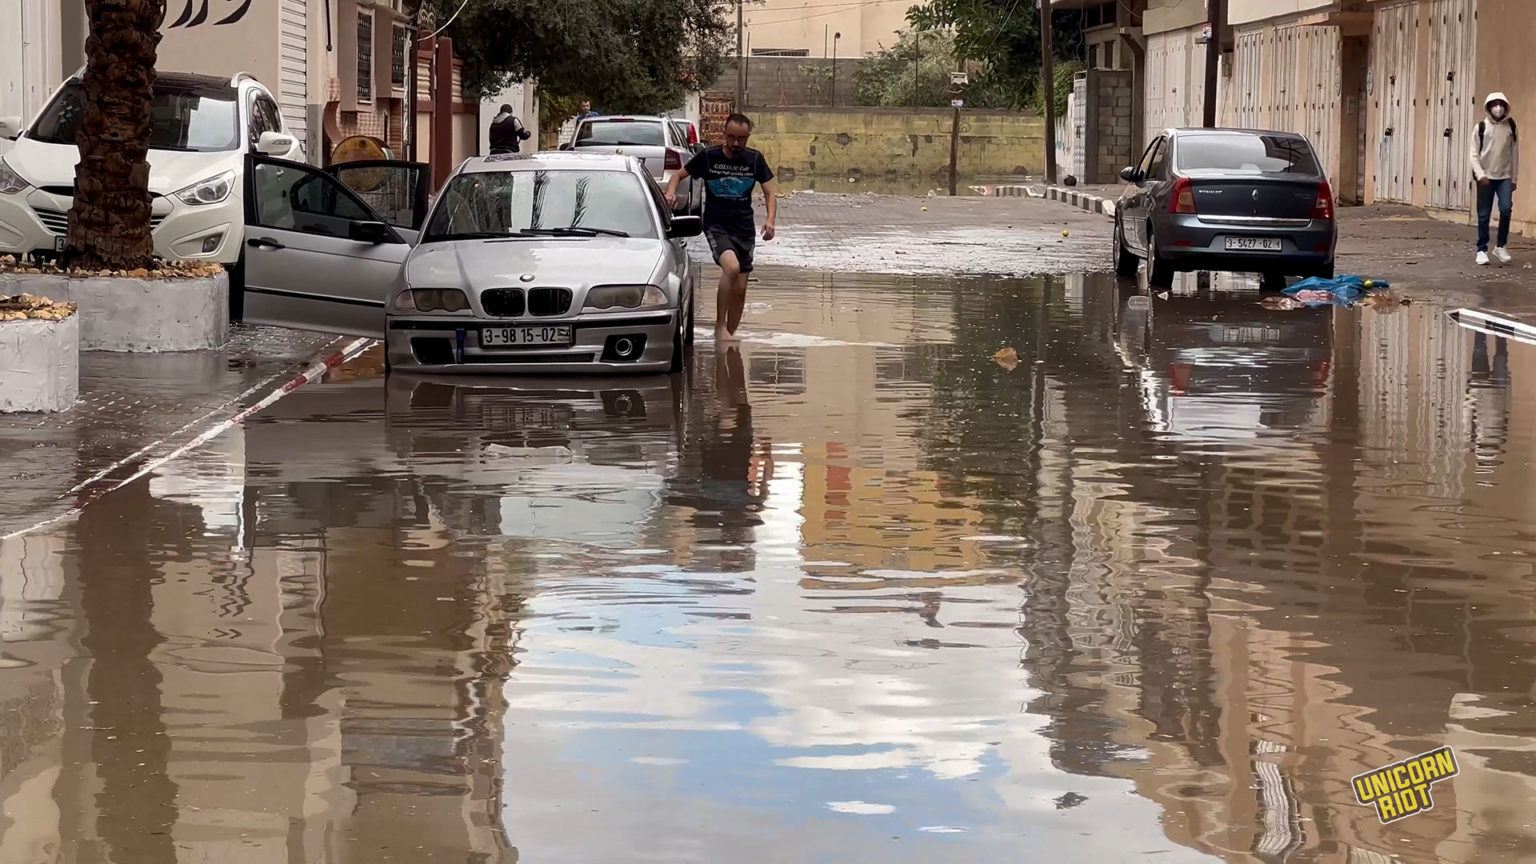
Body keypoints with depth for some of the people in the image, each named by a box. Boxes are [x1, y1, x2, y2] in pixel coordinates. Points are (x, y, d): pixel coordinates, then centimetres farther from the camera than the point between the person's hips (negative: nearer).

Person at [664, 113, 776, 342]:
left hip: (744, 229, 4)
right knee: (731, 267, -30)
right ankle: (720, 327, -20)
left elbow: (769, 194, 6)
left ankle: (729, 336, 22)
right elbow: (679, 174, 7)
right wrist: (671, 193, -15)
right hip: (716, 225, -4)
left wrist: (770, 220, -13)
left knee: (740, 289, 4)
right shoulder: (708, 157, -4)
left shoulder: (755, 160, 2)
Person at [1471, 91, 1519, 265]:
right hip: (1486, 177, 0)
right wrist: (1480, 174, -15)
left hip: (1505, 177, 1)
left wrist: (1514, 178, 7)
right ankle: (1482, 250, 13)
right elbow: (1474, 154, -2)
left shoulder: (1511, 127, 3)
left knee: (1506, 208, -16)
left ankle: (1501, 246, 1)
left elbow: (1515, 154, 7)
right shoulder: (1481, 127, -1)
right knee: (1484, 215, 2)